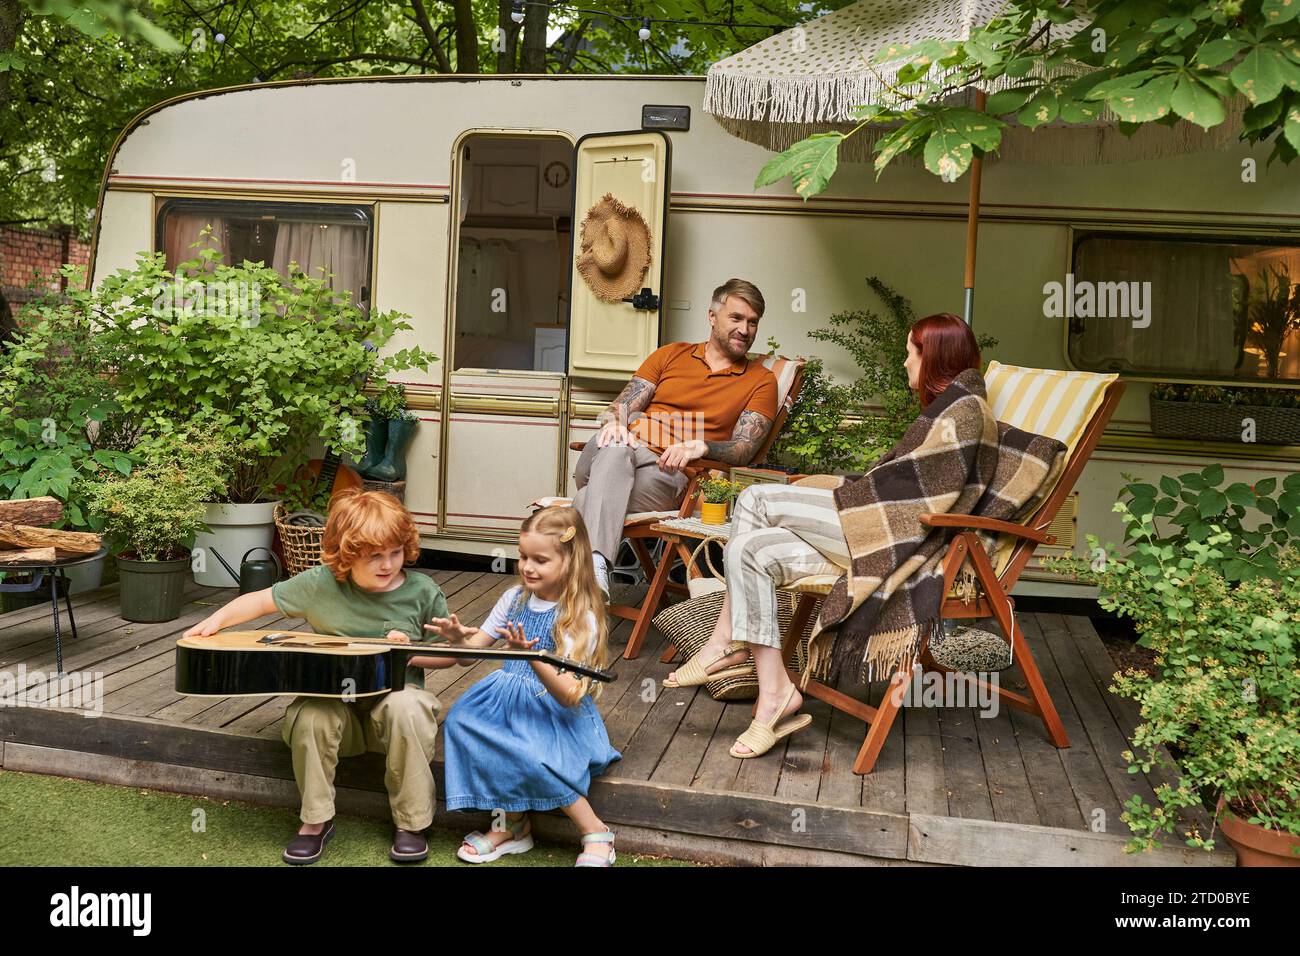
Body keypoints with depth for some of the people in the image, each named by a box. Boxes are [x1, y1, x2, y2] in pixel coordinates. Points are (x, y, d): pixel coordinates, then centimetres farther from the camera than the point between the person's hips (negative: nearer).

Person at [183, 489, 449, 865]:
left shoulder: (422, 592, -5)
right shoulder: (321, 584, -5)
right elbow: (263, 600, 7)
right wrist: (218, 619, -8)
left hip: (392, 693, 0)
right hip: (336, 699, 1)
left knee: (407, 707, -35)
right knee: (309, 714, -33)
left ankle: (412, 822, -17)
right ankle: (316, 819, -10)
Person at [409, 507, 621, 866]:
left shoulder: (580, 618, -15)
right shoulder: (516, 598, 2)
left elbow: (569, 696, -23)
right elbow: (472, 652, 6)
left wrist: (531, 655, -36)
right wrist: (459, 638, -17)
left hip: (557, 715, -6)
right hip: (510, 702, 6)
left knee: (529, 755, -32)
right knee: (462, 721, -20)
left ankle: (596, 833, -8)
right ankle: (513, 822, -3)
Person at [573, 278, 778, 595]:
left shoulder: (761, 381, 16)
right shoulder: (671, 354, 23)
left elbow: (745, 449, 2)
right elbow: (624, 404, 15)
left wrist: (702, 446, -20)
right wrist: (614, 422, -12)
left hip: (671, 473, -2)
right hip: (621, 452, 2)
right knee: (615, 448, -38)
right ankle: (595, 564, -50)